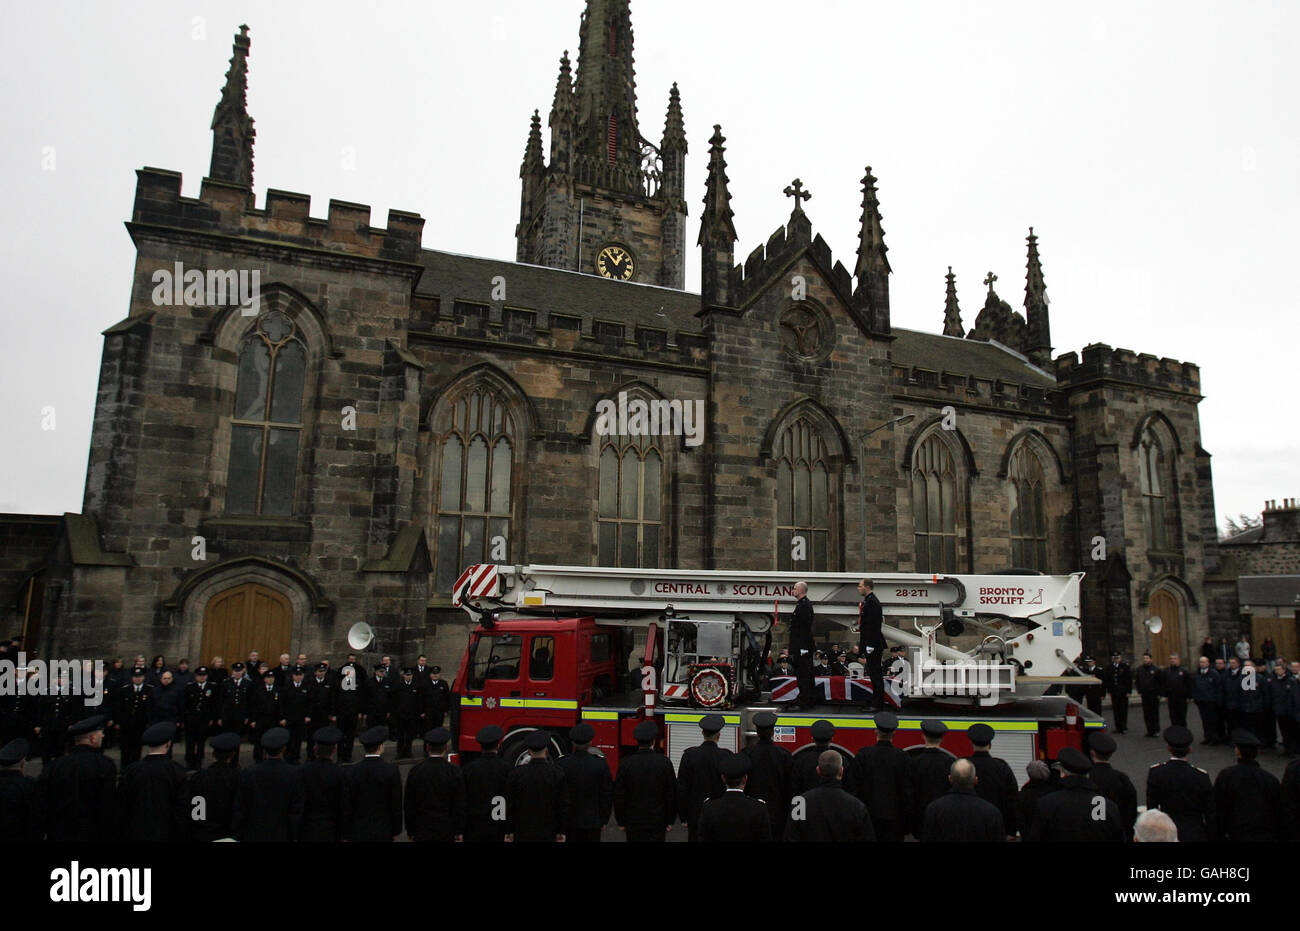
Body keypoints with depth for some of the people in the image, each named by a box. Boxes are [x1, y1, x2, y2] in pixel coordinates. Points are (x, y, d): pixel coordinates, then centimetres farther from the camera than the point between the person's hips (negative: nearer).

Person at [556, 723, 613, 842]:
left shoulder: (561, 764, -10)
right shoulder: (601, 764, -10)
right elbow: (607, 794, -4)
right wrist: (604, 820, 7)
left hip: (567, 821, 1)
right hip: (592, 821, 0)